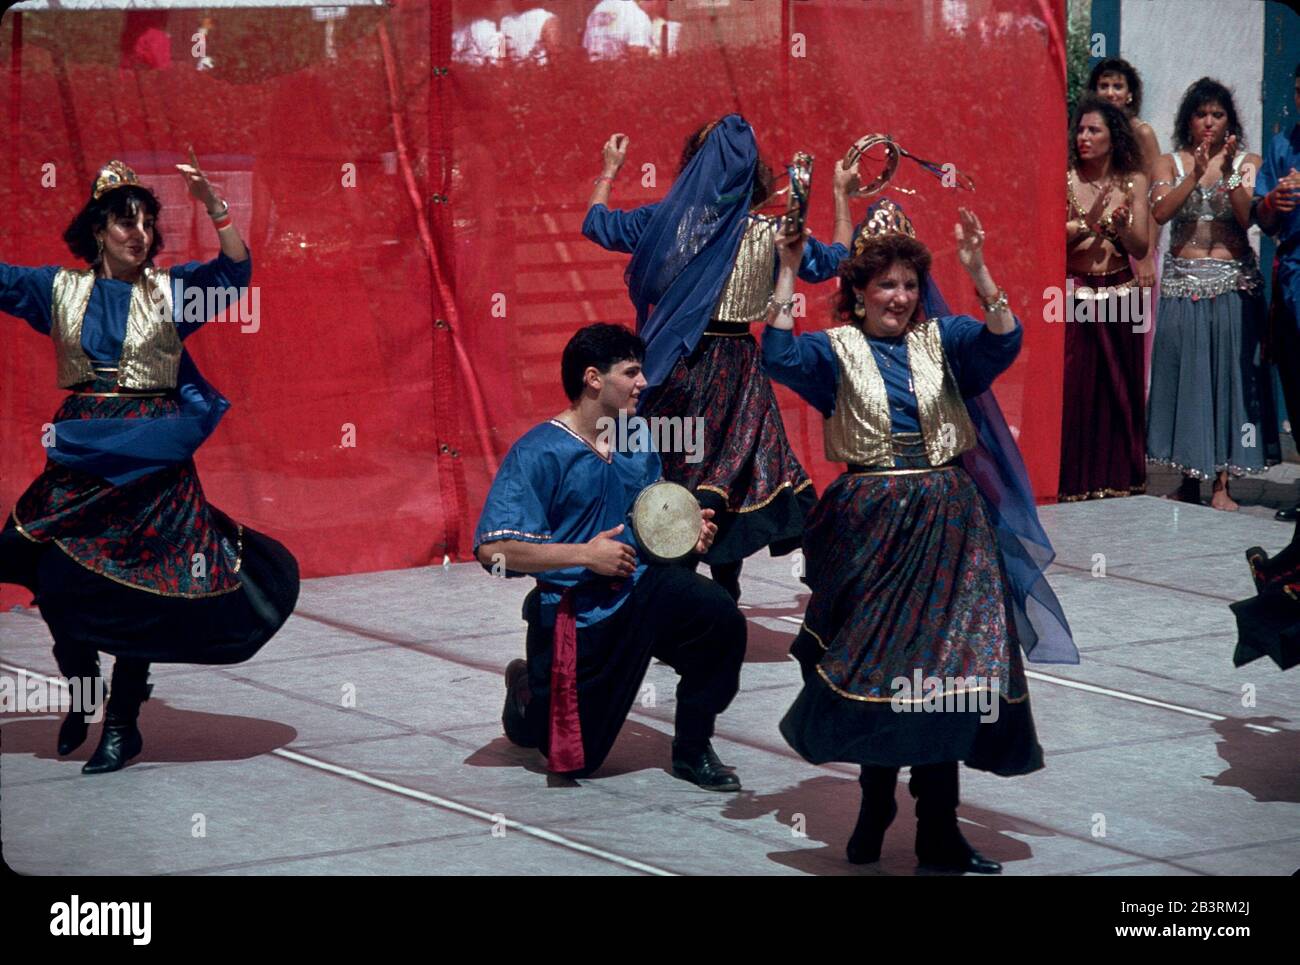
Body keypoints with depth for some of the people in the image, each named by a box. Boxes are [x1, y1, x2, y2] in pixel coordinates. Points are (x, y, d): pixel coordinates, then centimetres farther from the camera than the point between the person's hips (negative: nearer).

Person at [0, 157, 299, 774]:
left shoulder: (170, 290, 4)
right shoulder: (60, 289, 8)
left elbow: (234, 271, -8)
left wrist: (214, 207, -20)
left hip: (150, 460, -2)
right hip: (77, 455, 2)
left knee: (138, 585, -2)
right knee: (60, 580, -1)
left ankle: (122, 722, 5)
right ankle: (79, 702, 19)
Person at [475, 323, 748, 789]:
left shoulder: (636, 439, 3)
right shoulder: (536, 453, -18)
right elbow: (492, 549, -25)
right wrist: (584, 554, -26)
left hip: (641, 586, 5)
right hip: (577, 611, -5)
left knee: (721, 619, -26)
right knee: (575, 760, 7)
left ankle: (692, 750, -5)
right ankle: (526, 690, 42)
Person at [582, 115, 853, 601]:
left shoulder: (666, 219, -5)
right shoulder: (769, 234, -3)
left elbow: (597, 224, 11)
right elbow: (834, 260, 13)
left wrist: (609, 169, 27)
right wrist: (842, 195, 24)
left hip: (677, 366, -1)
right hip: (738, 369, 1)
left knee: (668, 477, 7)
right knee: (732, 475, 9)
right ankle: (725, 595, 13)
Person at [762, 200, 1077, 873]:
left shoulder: (940, 339, 7)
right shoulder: (836, 350, 4)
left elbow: (1002, 343, -10)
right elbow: (779, 357, -14)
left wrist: (978, 273, -22)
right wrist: (787, 273, -16)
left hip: (946, 525, 1)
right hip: (871, 524, -1)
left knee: (946, 664, -2)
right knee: (872, 664, 4)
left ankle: (938, 829, 3)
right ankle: (875, 806, 21)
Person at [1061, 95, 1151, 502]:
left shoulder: (1133, 182, 5)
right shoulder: (1064, 179, -1)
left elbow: (1140, 249, 0)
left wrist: (1122, 226, -19)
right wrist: (1089, 223, -23)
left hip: (1119, 296, 2)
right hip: (1074, 295, -2)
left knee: (1118, 390, 6)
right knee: (1072, 388, -5)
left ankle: (1117, 479, 16)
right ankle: (1073, 483, 2)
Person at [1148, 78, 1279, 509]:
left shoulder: (1247, 163, 7)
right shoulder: (1170, 163, 9)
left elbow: (1249, 218, -7)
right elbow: (1160, 212, -9)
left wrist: (1229, 174, -19)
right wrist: (1196, 176, -19)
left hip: (1233, 283, -1)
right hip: (1183, 283, 1)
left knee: (1228, 374, -4)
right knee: (1184, 375, 0)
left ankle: (1222, 483, -3)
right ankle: (1189, 479, 9)